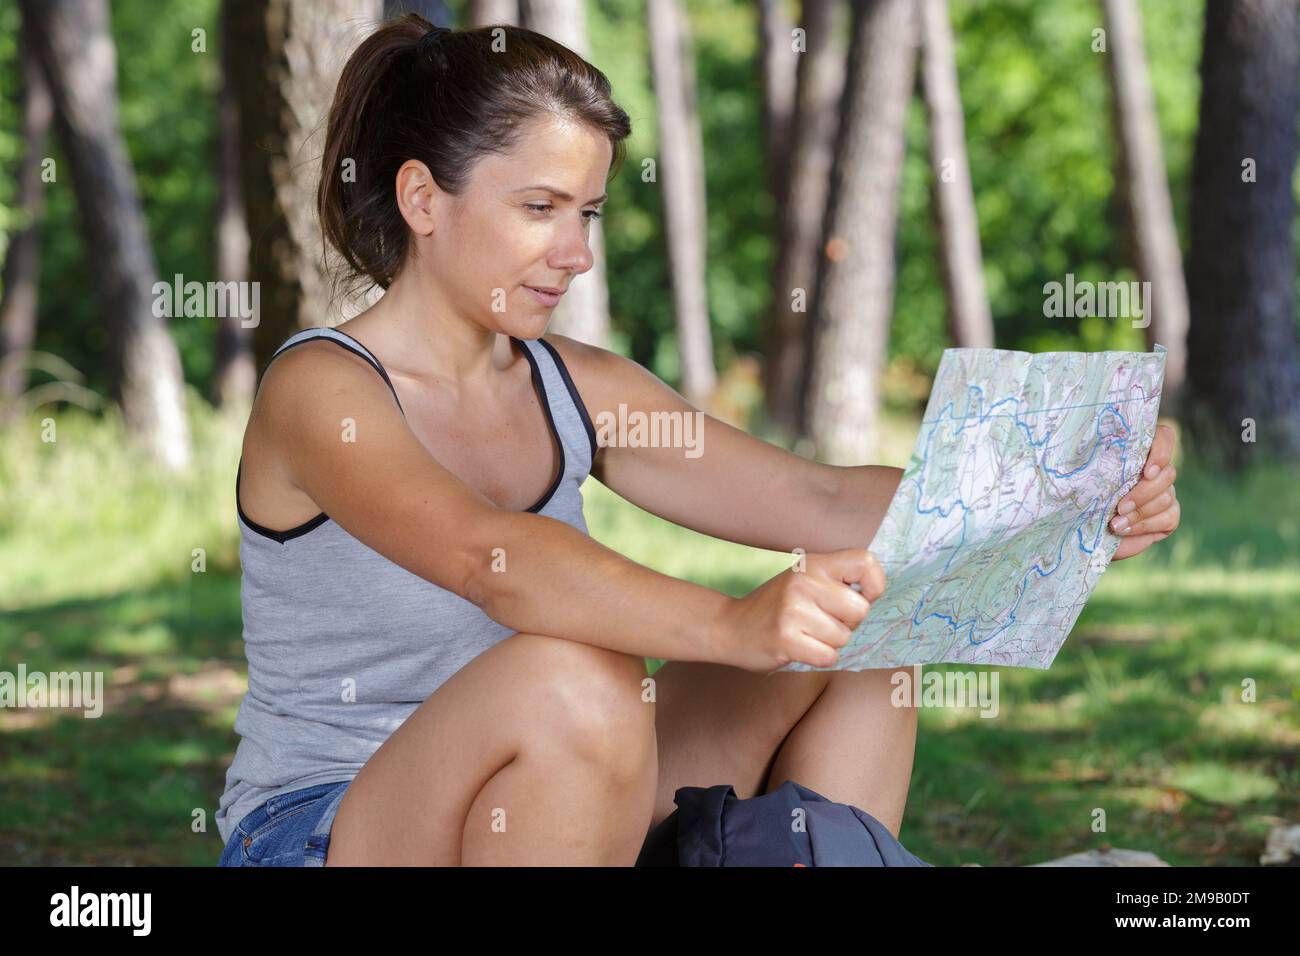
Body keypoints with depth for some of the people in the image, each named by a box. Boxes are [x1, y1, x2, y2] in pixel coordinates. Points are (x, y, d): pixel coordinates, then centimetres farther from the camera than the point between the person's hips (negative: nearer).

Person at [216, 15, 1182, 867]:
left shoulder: (574, 388, 7)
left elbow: (816, 500, 0)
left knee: (852, 638, 0)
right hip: (316, 834, -7)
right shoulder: (320, 390, -15)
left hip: (513, 803, 7)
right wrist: (733, 625, -50)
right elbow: (485, 558, -34)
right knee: (576, 686, -36)